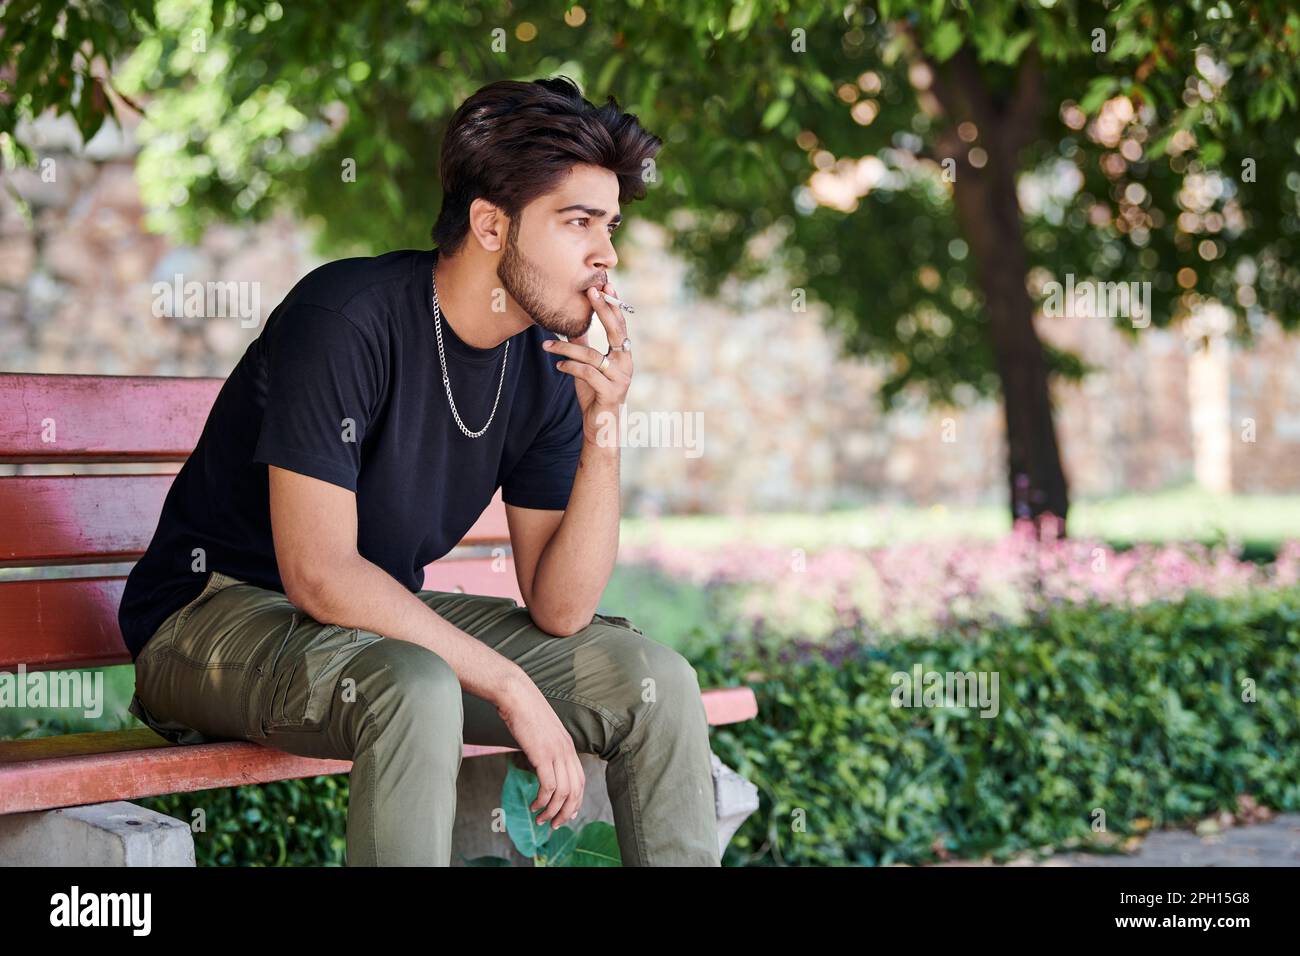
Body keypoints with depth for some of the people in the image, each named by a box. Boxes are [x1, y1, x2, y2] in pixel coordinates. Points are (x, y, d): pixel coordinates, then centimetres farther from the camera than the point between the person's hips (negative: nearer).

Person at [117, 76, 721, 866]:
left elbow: (560, 609, -6)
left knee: (655, 679, -6)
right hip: (218, 616, -7)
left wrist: (602, 431, -19)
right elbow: (318, 574, -27)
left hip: (385, 620, 7)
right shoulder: (344, 318, -23)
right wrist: (510, 689, -27)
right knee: (418, 692, -38)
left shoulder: (548, 364, -3)